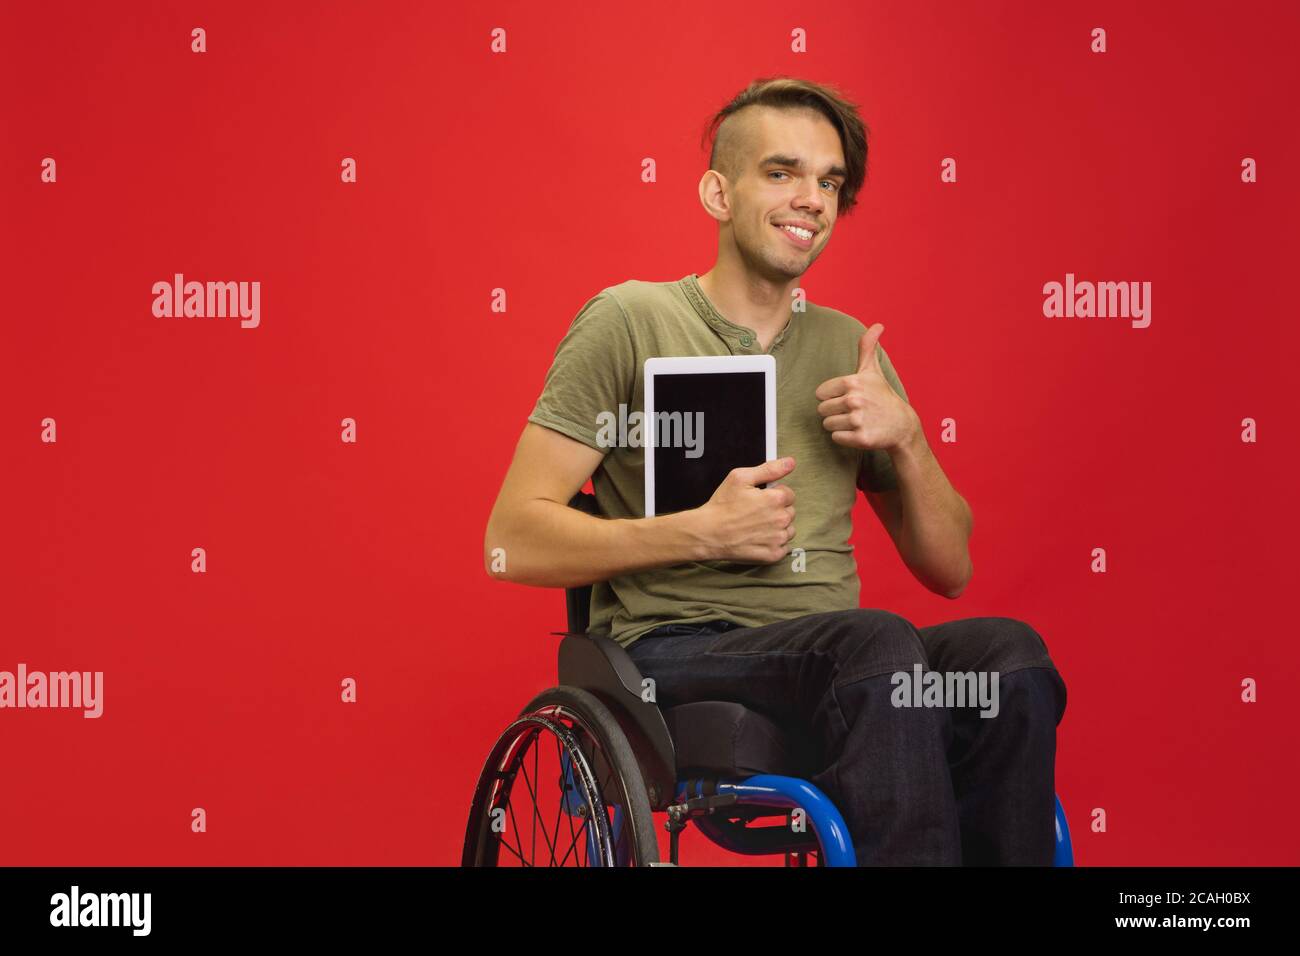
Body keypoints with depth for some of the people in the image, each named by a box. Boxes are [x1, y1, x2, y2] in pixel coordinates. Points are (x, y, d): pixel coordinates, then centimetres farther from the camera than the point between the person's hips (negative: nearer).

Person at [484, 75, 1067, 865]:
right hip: (675, 652, -4)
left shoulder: (847, 348, 17)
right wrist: (701, 533, -16)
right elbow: (513, 540, -4)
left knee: (1008, 651, -27)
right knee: (877, 643, -35)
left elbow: (950, 571, 17)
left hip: (830, 660, 5)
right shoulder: (630, 319, 3)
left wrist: (906, 439, -2)